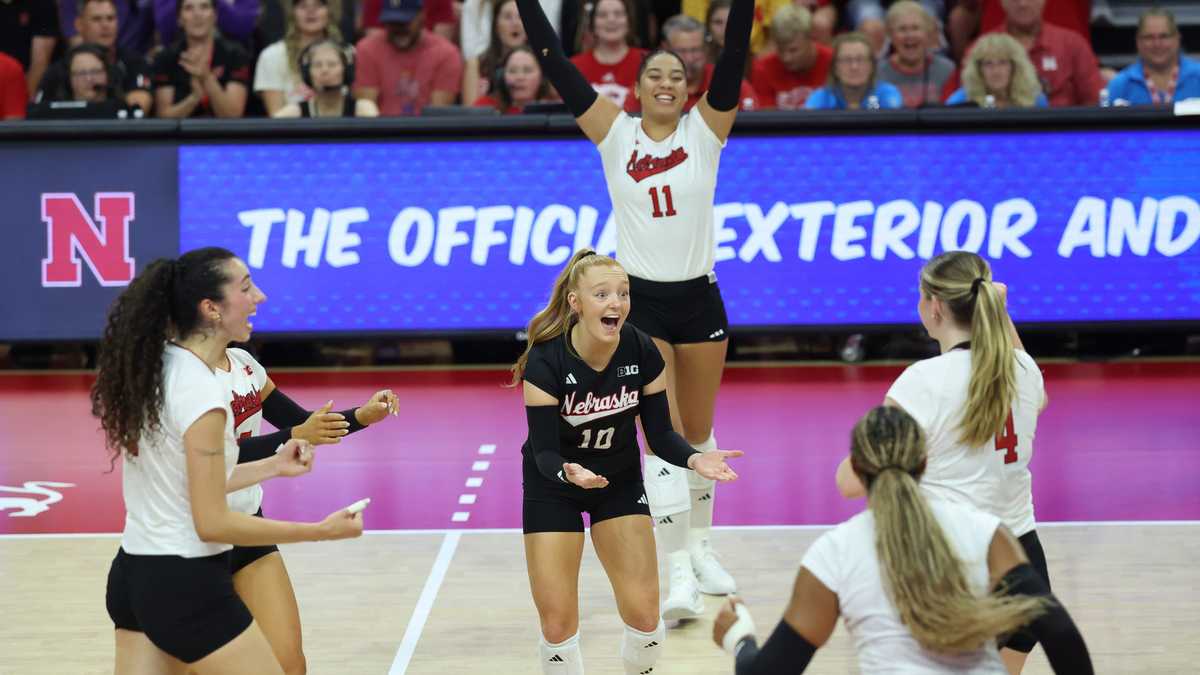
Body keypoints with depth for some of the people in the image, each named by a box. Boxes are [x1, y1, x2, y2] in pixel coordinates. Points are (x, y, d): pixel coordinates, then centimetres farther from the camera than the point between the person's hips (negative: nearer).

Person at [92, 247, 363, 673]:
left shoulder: (156, 368, 6)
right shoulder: (199, 391, -20)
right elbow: (212, 523, -19)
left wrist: (272, 467, 18)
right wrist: (321, 531, -16)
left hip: (133, 573, 9)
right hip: (186, 586, -9)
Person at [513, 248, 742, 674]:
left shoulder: (642, 352, -19)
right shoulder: (546, 361, -28)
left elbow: (660, 434, -9)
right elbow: (544, 452, -26)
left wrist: (694, 460, -29)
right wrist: (570, 474, -48)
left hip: (620, 481, 2)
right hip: (553, 485, -2)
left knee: (644, 615, -6)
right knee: (558, 624, -8)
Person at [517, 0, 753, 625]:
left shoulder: (705, 130, 1)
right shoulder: (616, 133, 0)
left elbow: (734, 55, -11)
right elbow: (554, 63, -5)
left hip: (699, 298, 2)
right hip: (639, 300, -2)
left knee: (697, 431, 14)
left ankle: (699, 544, 33)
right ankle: (679, 573, -9)